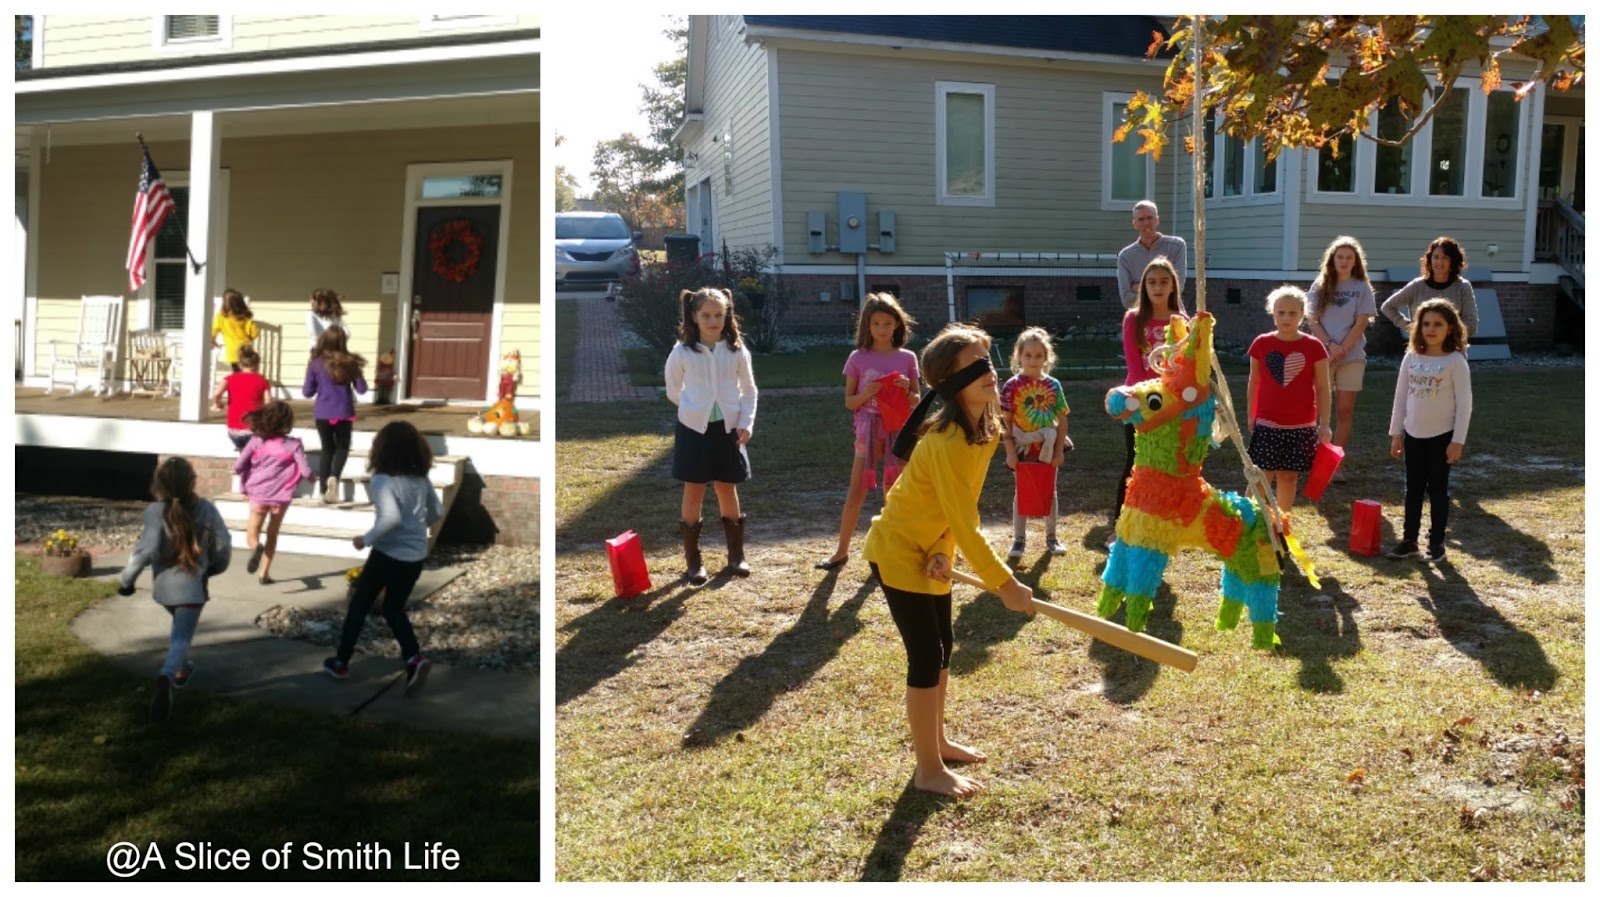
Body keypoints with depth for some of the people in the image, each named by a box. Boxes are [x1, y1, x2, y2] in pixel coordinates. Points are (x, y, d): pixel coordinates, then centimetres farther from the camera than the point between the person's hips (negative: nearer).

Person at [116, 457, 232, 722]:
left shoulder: (156, 511, -15)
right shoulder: (206, 509, -9)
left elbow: (147, 549, -25)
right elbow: (223, 546, -3)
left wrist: (127, 579, -13)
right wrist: (215, 567, 17)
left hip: (163, 585, 2)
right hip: (192, 586, -2)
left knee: (180, 628, 30)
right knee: (182, 638, -5)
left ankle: (181, 669, 45)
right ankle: (166, 677, -32)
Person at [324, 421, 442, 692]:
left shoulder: (383, 480, -17)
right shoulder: (422, 479, 2)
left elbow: (391, 518, -29)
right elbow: (437, 512, 10)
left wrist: (366, 539, -16)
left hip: (388, 554, -5)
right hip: (416, 556, 5)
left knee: (358, 606, 17)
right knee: (394, 609, 19)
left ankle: (341, 663, 28)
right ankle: (414, 658, -3)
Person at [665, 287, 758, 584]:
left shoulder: (737, 351, -3)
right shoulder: (682, 352, -8)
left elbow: (749, 389, 5)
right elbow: (673, 391, 6)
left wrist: (746, 423, -5)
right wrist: (695, 408, 8)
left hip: (728, 429, 1)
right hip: (694, 429, -1)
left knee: (727, 490, 9)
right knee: (694, 492, 3)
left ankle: (736, 554, 23)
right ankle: (693, 560, 13)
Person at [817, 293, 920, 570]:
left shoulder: (907, 358, 1)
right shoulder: (858, 358, -2)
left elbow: (917, 401, 7)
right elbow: (849, 401, 1)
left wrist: (906, 390, -14)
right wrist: (867, 394, -19)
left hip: (898, 431, 1)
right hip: (869, 431, -1)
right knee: (855, 494, 1)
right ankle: (841, 551, 11)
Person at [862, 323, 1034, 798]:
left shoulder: (987, 428, -3)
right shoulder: (948, 442, -30)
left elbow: (959, 512, 2)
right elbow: (965, 526, -28)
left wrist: (943, 554, -11)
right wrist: (1005, 584, -23)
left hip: (929, 553, 9)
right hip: (898, 552, -9)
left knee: (942, 648, 18)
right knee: (926, 656, -4)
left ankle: (936, 741, 36)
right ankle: (928, 770, 9)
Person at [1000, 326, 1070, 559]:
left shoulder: (1053, 385, -2)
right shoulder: (1012, 386, -9)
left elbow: (1062, 419, 2)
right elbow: (1005, 421, -8)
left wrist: (1059, 449, -4)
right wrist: (1010, 451, -11)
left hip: (1048, 448, 2)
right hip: (1023, 448, -2)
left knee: (1049, 491, 13)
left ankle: (1051, 537, 28)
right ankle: (1019, 539, 18)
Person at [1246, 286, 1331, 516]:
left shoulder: (1314, 347, -3)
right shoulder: (1262, 344, -1)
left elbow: (1322, 388, 0)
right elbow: (1253, 383, 8)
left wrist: (1324, 424, -3)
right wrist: (1251, 416, 9)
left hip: (1301, 426, 0)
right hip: (1267, 424, 0)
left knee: (1289, 476, 9)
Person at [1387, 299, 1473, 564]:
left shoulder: (1456, 361, -9)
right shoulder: (1411, 358, 3)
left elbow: (1464, 404, -9)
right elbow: (1401, 397, 9)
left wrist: (1457, 441, -12)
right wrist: (1396, 434, 8)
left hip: (1442, 436, -4)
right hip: (1413, 434, 4)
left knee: (1438, 489, 4)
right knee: (1413, 488, 10)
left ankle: (1436, 543, 14)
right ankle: (1409, 540, 18)